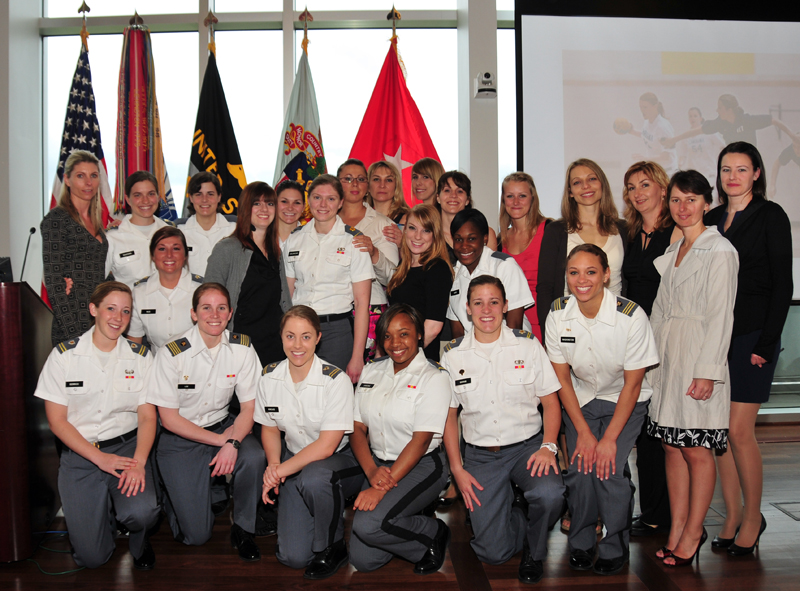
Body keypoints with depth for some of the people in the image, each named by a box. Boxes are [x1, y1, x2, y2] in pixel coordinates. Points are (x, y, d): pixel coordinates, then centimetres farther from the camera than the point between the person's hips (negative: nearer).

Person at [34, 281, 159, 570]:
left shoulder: (140, 356, 1)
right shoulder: (64, 355, -3)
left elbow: (147, 416, -1)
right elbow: (57, 421, -3)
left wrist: (139, 462, -19)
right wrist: (100, 458, -15)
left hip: (126, 446, 1)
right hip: (79, 453, 0)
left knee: (142, 512, -29)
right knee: (91, 556, -8)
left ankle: (138, 540, 9)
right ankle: (106, 511, 26)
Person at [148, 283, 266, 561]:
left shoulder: (242, 348, -9)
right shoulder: (172, 355, -18)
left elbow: (248, 407, -5)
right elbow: (169, 419, -12)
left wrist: (232, 443, -24)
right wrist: (220, 440, -18)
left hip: (222, 426, 3)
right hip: (180, 437, -3)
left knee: (254, 457, -31)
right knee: (196, 534, -9)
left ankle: (242, 529, -5)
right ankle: (174, 495, 26)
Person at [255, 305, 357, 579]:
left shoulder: (336, 380, -20)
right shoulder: (269, 377, -5)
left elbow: (326, 445, -22)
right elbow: (270, 428, 8)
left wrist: (281, 470, -22)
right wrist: (273, 463, -11)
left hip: (339, 460, -3)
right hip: (295, 461, 4)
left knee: (313, 478, -40)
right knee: (293, 557, -8)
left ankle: (332, 548, -11)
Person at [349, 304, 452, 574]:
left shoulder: (434, 377, -10)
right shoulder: (371, 372, 7)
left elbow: (421, 440, -16)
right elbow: (357, 428, 4)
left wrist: (383, 487, -23)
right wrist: (372, 472, -14)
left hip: (421, 465, -5)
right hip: (379, 464, 5)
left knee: (368, 525, -27)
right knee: (362, 559, -6)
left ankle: (434, 533, 0)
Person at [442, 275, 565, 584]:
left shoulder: (527, 345, 0)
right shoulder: (453, 355, 1)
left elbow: (550, 402, 3)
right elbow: (449, 415, 8)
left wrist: (548, 447, -13)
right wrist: (457, 469, 0)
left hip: (527, 446, 0)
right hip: (480, 454, 1)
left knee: (550, 494, -33)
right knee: (492, 552, -9)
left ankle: (535, 552, 1)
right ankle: (512, 511, 26)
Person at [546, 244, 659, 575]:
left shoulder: (631, 316, -23)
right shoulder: (558, 315, -14)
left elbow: (632, 384, -16)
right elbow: (562, 378, -6)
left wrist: (609, 438, -18)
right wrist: (583, 432, -11)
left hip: (623, 401, -2)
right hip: (580, 400, 2)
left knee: (609, 470, -19)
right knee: (579, 469, -14)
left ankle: (615, 548, 5)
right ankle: (581, 543, 11)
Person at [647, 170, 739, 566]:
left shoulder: (719, 251, -7)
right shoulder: (672, 251, 15)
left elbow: (720, 316, -12)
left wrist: (707, 371, -16)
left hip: (698, 358, -7)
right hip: (667, 357, 7)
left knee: (696, 451, 0)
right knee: (672, 447, 9)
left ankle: (693, 534, 13)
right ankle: (677, 530, 18)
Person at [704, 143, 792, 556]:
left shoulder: (770, 216, -2)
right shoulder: (711, 220, 13)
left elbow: (782, 285, -6)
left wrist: (766, 342, -12)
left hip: (752, 335, -5)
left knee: (739, 431, -6)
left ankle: (753, 517, 11)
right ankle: (732, 514, 18)